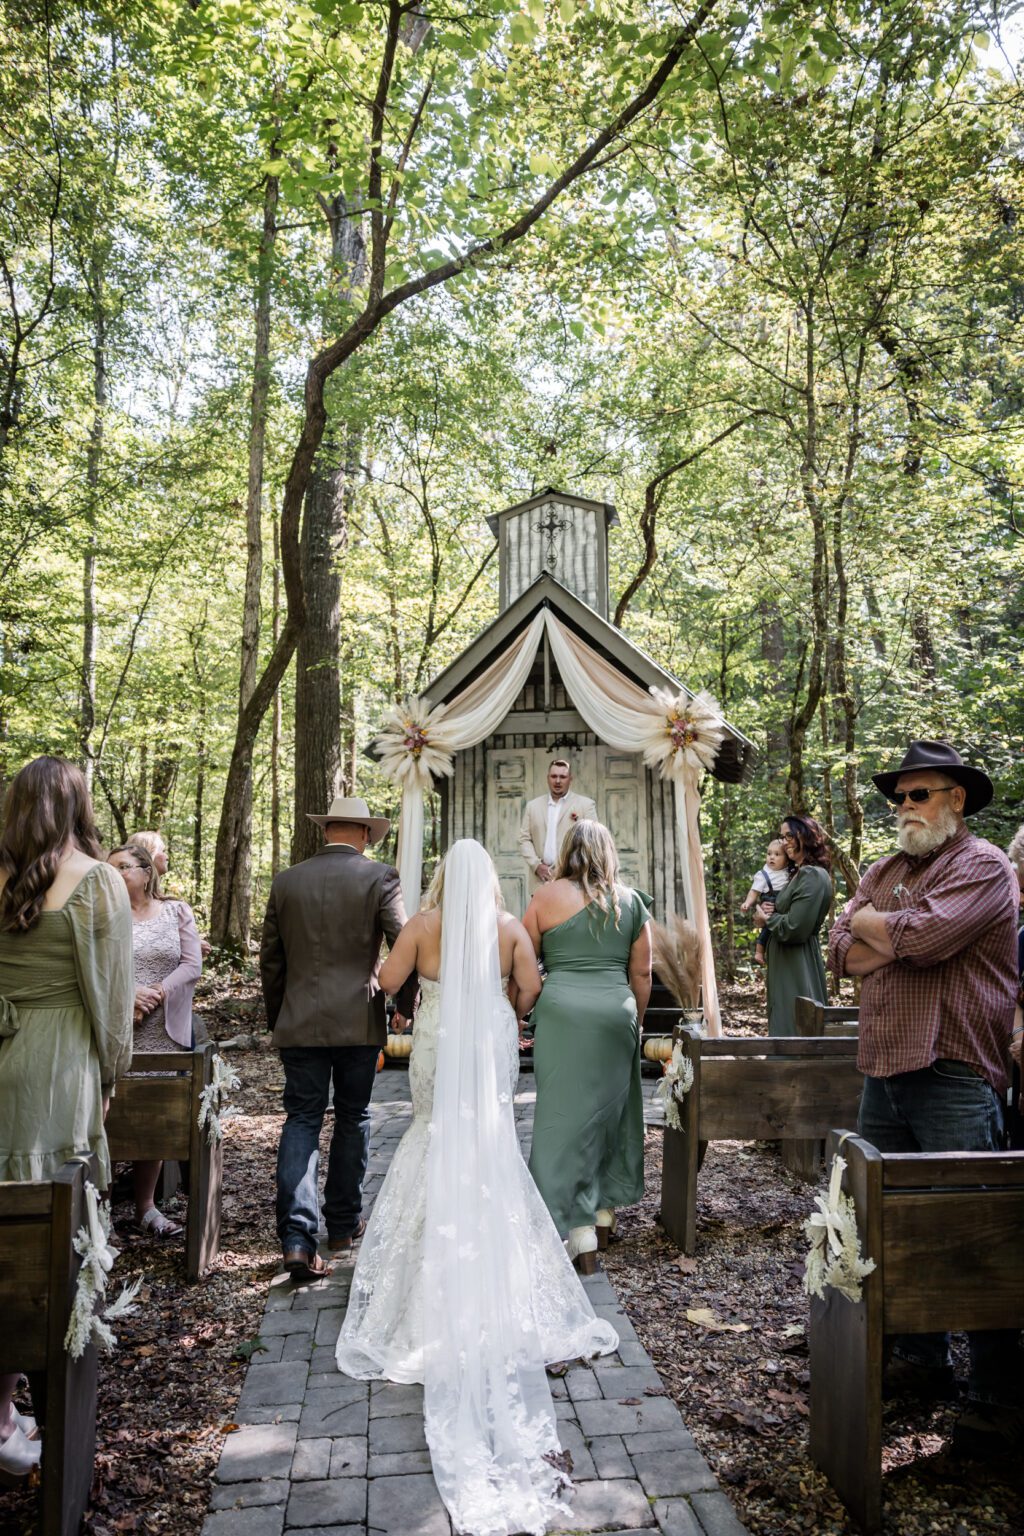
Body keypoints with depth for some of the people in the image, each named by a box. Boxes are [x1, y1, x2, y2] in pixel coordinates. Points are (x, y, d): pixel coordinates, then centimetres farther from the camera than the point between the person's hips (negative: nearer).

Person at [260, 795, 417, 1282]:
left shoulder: (286, 881, 3)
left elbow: (270, 958, 8)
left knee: (301, 1120, 7)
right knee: (352, 1119, 14)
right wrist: (407, 1005, 6)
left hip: (300, 1022, 2)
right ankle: (343, 1223, 26)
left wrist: (276, 1016, 19)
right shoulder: (380, 877, -7)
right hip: (359, 1022, -1)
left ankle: (297, 1237, -4)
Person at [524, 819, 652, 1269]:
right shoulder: (630, 900, 7)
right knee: (610, 1109, 17)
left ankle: (580, 1236, 3)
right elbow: (642, 973, 9)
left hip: (562, 1012, -3)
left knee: (567, 1114, 2)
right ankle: (604, 1215, 31)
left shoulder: (547, 897, -1)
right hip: (616, 1012, 3)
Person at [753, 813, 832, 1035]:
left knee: (792, 1031, -5)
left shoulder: (812, 876, -16)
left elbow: (794, 930, -23)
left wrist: (767, 919, -5)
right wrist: (762, 912, -3)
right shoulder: (799, 874, 16)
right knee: (783, 1027, 15)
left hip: (798, 972, -10)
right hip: (786, 968, 10)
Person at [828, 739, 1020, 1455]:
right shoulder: (882, 873, 15)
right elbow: (844, 954, 5)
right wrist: (901, 939, -11)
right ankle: (922, 1361, 33)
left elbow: (926, 936, -22)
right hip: (885, 1071, 7)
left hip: (954, 1076, -7)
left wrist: (868, 922, -4)